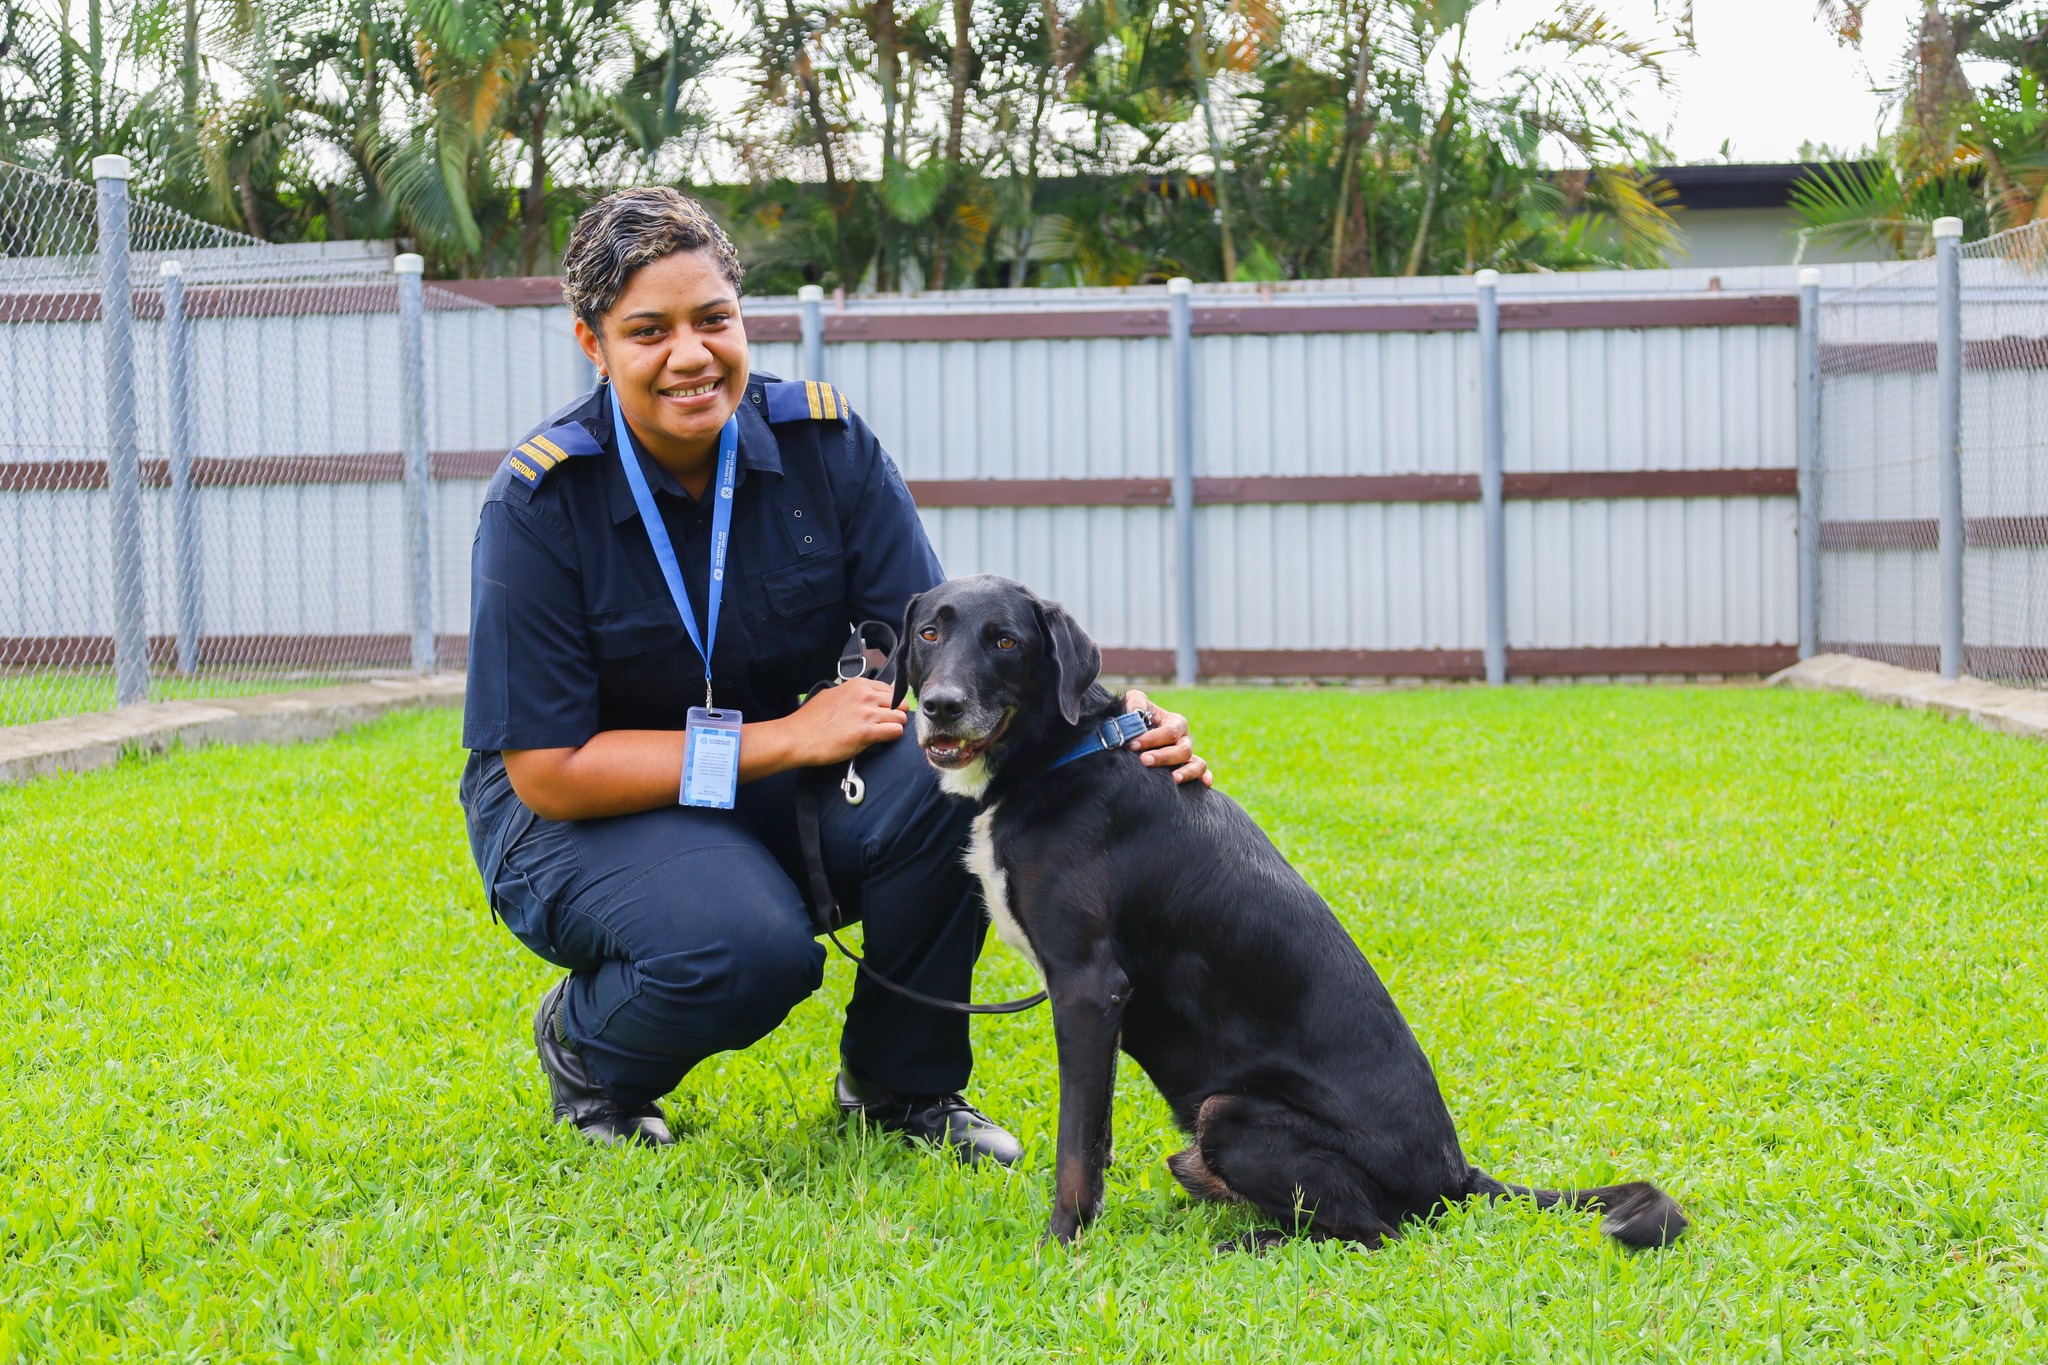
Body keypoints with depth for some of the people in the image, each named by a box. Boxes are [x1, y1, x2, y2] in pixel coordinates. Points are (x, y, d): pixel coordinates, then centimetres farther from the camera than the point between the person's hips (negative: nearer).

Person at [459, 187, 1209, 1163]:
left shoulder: (824, 444, -9)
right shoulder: (539, 504, -19)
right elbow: (547, 773, -20)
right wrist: (783, 739, -25)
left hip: (779, 795, 4)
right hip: (584, 818, -4)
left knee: (947, 775, -27)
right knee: (744, 947, -35)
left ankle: (902, 1081, -2)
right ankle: (585, 1046, 2)